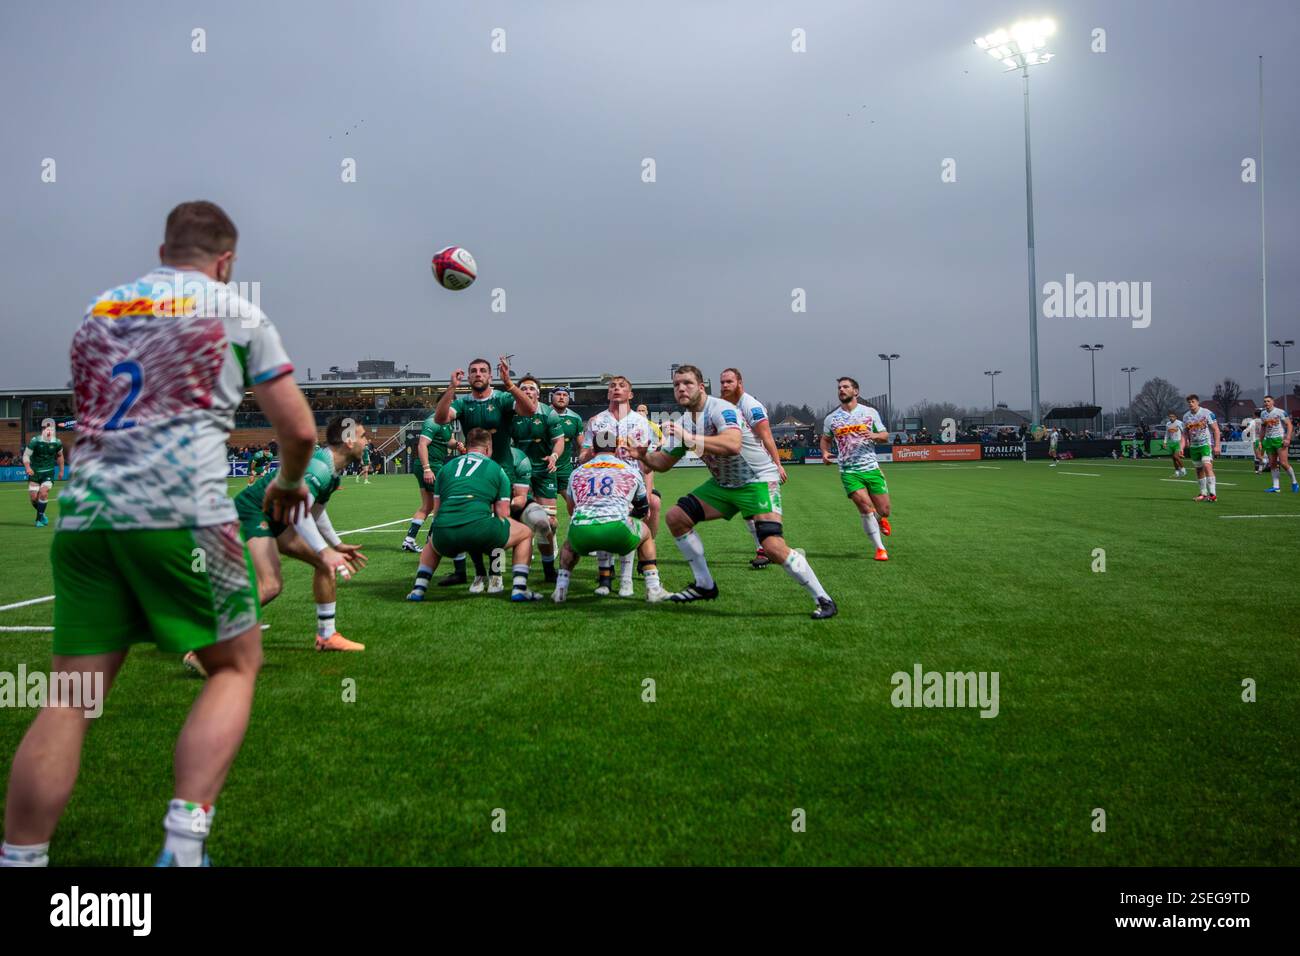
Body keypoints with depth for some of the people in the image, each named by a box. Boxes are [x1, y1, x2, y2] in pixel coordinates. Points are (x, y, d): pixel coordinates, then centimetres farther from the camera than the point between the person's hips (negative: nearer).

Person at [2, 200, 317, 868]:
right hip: (182, 513, -4)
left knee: (71, 696, 7)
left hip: (85, 513, 4)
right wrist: (288, 484, 27)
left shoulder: (98, 311, 22)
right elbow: (298, 429, 7)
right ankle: (182, 845, -3)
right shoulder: (235, 312, 9)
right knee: (235, 665, 9)